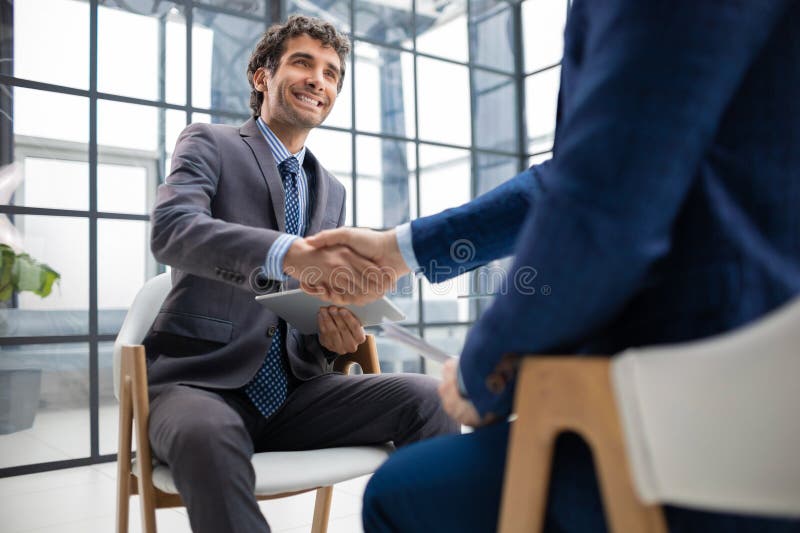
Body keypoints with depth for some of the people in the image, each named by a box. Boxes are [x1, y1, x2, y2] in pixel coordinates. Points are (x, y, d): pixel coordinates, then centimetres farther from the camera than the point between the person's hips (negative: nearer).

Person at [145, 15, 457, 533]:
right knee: (205, 433, -39)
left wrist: (334, 335, -11)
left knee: (424, 398, -17)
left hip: (292, 389, 5)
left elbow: (330, 293, 15)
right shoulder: (210, 143, 2)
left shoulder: (332, 191, 15)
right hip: (202, 380, -4)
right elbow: (172, 228, -19)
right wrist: (289, 252, -38)